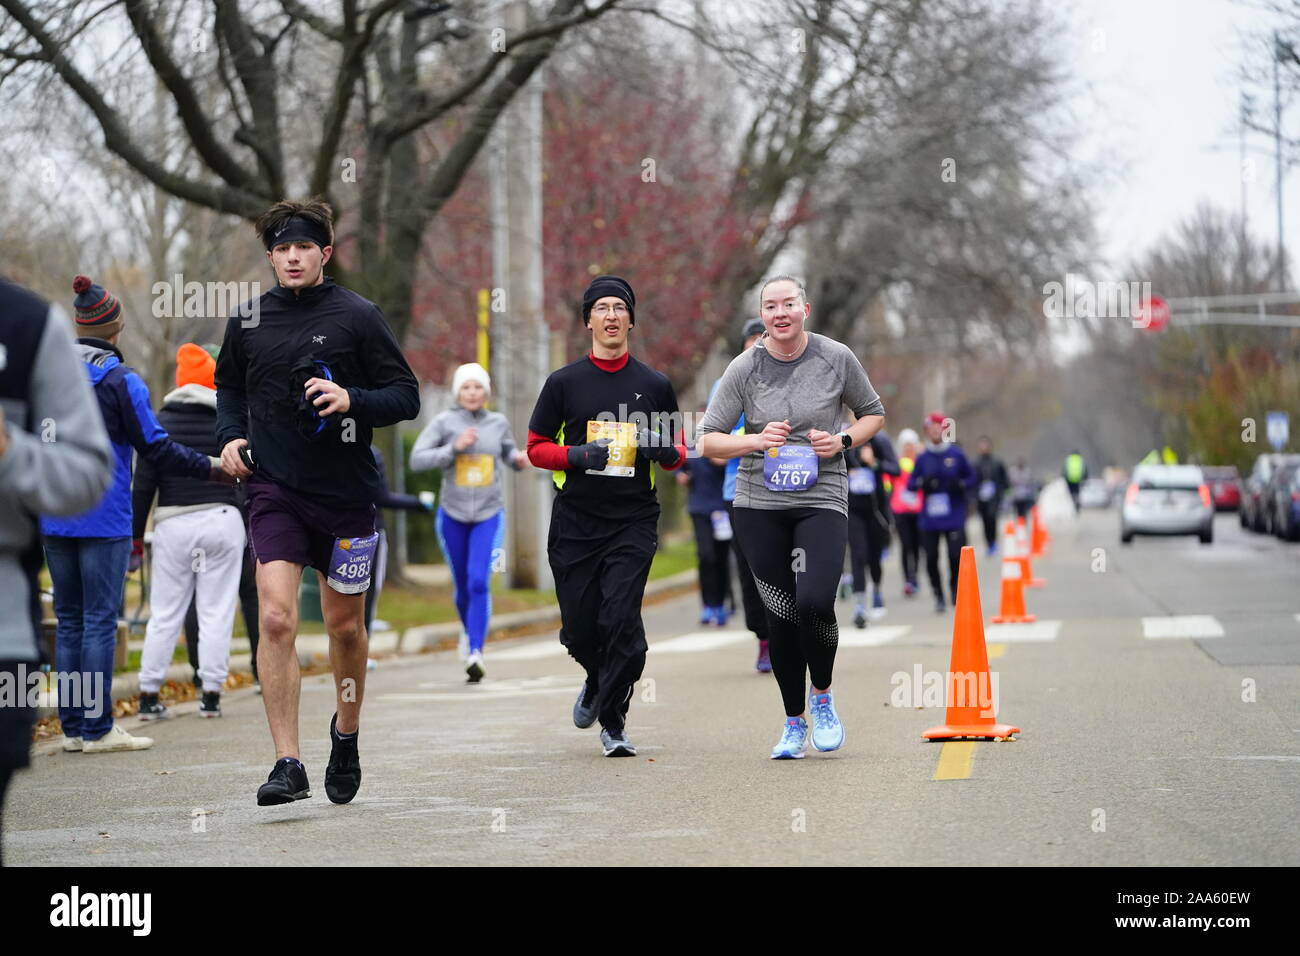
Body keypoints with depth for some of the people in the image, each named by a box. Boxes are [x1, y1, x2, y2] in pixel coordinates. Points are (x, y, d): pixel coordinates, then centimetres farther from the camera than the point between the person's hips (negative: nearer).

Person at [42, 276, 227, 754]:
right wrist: (213, 467, 0)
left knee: (69, 620, 10)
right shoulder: (121, 381, -9)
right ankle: (96, 729, -4)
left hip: (54, 517, 5)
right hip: (104, 519, -5)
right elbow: (156, 450, -8)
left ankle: (72, 726, 10)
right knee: (100, 620, -3)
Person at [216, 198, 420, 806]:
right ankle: (287, 764, -14)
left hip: (345, 492, -1)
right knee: (275, 618, -15)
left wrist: (353, 401, -20)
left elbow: (406, 397, -2)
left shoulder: (358, 316, -3)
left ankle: (346, 732, 38)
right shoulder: (247, 321, 5)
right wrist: (230, 435, 4)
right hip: (274, 488, 1)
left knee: (345, 625, 11)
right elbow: (230, 386, 23)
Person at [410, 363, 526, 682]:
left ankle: (475, 655, -23)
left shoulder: (498, 422, 0)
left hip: (489, 515, 0)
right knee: (463, 587, 12)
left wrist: (520, 459, -5)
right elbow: (417, 461, -13)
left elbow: (508, 454, 18)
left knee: (479, 582, -18)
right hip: (453, 515, 0)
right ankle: (472, 633, 41)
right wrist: (455, 447, -22)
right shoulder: (443, 422, -7)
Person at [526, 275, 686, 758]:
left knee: (621, 619, -15)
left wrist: (666, 451, -9)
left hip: (633, 522, -1)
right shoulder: (564, 383, 7)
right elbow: (536, 447, 8)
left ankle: (613, 721, -2)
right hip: (574, 523, 1)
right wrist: (578, 455, -11)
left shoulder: (655, 386, 9)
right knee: (579, 629, 2)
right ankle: (598, 680, 36)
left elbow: (678, 453, 15)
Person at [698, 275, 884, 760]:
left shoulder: (837, 359, -1)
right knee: (781, 614, 1)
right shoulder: (744, 368, -2)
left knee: (815, 602, -21)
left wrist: (843, 440, -6)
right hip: (759, 505, 1)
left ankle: (822, 696, 6)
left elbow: (873, 413, 13)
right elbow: (707, 441, 0)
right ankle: (793, 722, 18)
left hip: (821, 500, -1)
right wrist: (755, 441, -18)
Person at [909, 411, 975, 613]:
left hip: (954, 516, -2)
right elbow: (911, 483, 8)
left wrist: (960, 485, -10)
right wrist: (922, 482, -12)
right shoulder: (922, 458, 5)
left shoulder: (956, 454, 2)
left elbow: (971, 478, 10)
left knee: (956, 556, -10)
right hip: (929, 518, 2)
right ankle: (939, 596, 16)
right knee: (931, 558, -1)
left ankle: (956, 589, 15)